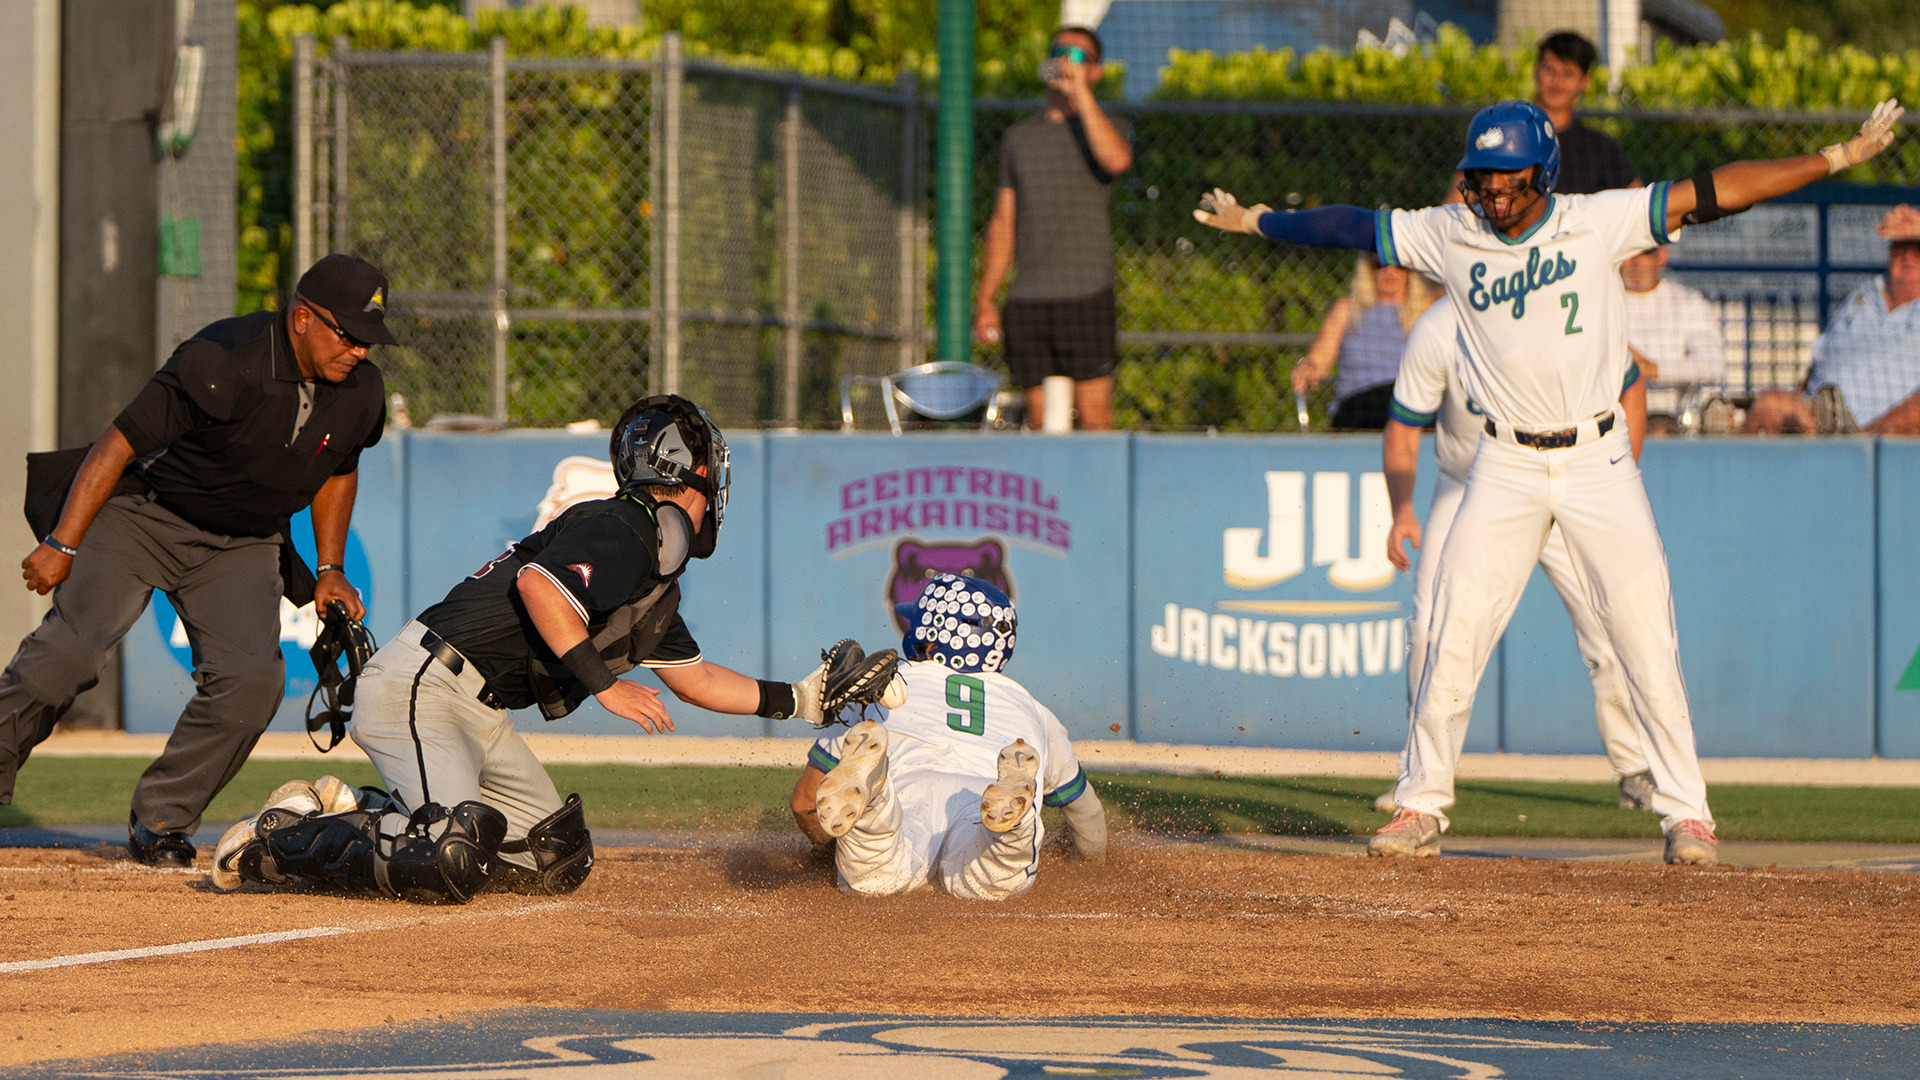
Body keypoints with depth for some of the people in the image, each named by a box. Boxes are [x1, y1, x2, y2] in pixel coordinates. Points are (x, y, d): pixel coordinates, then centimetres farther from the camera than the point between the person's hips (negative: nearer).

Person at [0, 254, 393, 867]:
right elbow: (119, 443, -23)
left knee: (251, 678, -16)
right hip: (141, 516, -5)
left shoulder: (360, 391, -7)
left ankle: (161, 822, -3)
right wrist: (62, 545, -24)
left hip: (243, 547, 5)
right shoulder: (221, 363, -28)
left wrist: (331, 571, 9)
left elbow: (338, 472, 16)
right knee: (74, 646, -23)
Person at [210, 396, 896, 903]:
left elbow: (693, 679, 30)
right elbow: (536, 582, -28)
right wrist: (605, 684, -23)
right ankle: (281, 843, -9)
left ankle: (352, 814, 11)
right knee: (449, 868, -27)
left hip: (479, 715, 10)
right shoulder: (622, 533, -12)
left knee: (558, 860, 8)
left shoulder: (659, 581, 19)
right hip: (419, 686, -10)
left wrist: (797, 700, 26)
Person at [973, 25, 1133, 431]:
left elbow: (1117, 159, -21)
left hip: (1085, 296, -4)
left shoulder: (1098, 127, 5)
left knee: (1094, 417, -9)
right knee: (1040, 419, 2)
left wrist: (1081, 92, -15)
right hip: (1027, 302, 4)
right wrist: (985, 300, 14)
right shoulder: (1020, 137, 17)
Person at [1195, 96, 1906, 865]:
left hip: (1599, 461, -1)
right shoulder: (1448, 236, 0)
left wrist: (1837, 158, -12)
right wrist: (1255, 221, 19)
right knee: (1453, 636, -4)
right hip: (1505, 468, 2)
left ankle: (1686, 811, 3)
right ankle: (1421, 808, 7)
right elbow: (1353, 226, 13)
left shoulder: (1599, 224, -6)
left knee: (1647, 637, -6)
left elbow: (1712, 194, -9)